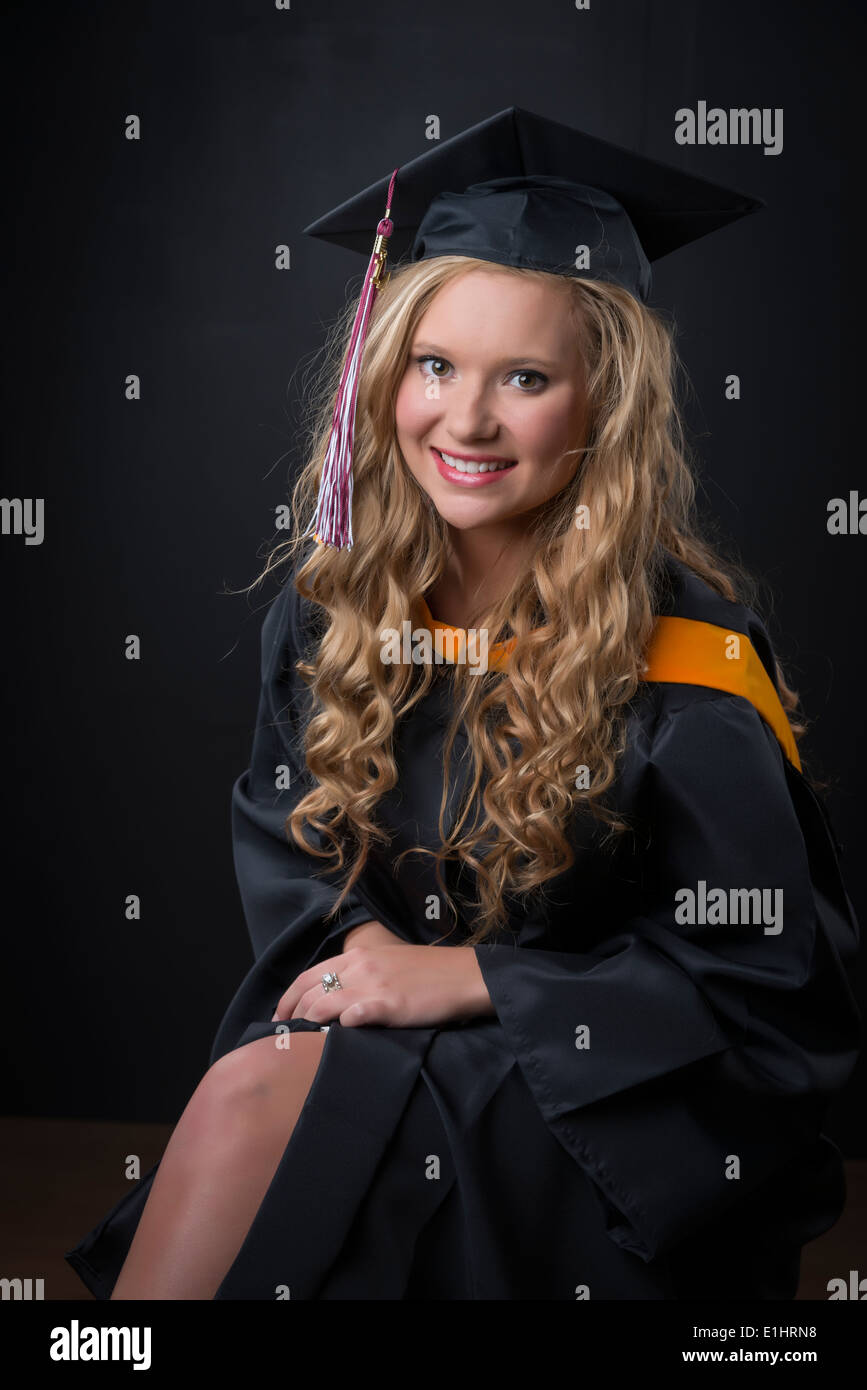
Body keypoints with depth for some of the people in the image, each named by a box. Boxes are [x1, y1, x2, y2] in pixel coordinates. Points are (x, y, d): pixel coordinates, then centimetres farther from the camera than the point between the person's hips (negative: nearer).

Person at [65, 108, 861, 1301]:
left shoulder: (681, 652, -17)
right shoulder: (334, 597, -3)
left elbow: (762, 971, -12)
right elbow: (279, 824, 12)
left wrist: (465, 976, -17)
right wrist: (362, 951, -10)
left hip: (617, 1097, -4)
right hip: (381, 1020, 5)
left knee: (259, 1098, -26)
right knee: (254, 1087, -26)